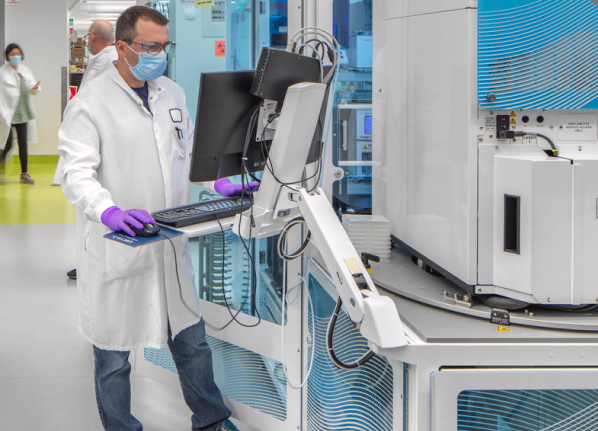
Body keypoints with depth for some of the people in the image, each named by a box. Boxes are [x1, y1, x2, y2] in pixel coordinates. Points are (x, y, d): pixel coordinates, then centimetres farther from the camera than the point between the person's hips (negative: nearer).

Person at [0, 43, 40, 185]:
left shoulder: (25, 70, 11)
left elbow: (31, 90, 10)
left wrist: (35, 88, -15)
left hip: (22, 114, 5)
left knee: (23, 142, 8)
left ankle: (24, 173, 16)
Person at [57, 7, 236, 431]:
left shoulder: (173, 93, 10)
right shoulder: (90, 103, -12)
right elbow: (78, 175, -18)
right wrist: (110, 211, -35)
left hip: (171, 244, 6)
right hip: (117, 250, -6)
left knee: (192, 341, 16)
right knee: (114, 356, 7)